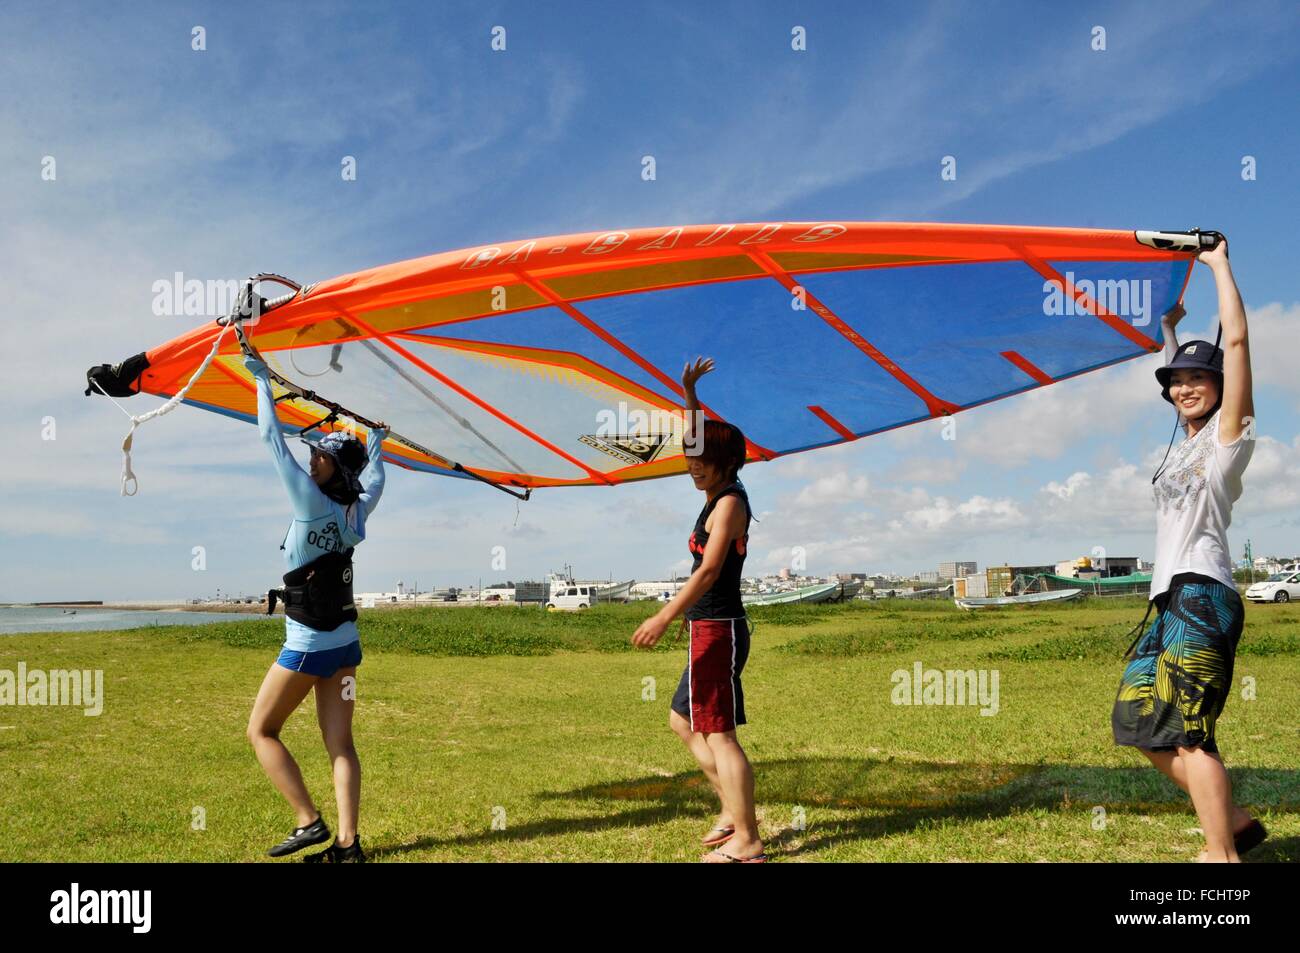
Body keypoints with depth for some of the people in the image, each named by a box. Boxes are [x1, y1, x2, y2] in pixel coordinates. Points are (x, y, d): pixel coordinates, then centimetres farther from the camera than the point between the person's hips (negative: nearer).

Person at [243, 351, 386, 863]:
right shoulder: (357, 512, 2)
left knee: (261, 731, 9)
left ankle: (309, 822, 3)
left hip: (307, 646, -7)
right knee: (340, 744, 6)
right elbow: (374, 477, 25)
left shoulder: (312, 503, -16)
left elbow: (273, 440, -11)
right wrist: (377, 436, 41)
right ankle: (346, 843, 3)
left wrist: (262, 378, -2)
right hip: (345, 642, 7)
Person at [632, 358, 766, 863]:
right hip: (710, 631, 10)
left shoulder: (729, 502, -13)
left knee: (718, 733, -7)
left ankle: (746, 841, -1)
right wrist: (688, 395, 28)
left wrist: (665, 617, -28)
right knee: (683, 721, 18)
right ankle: (734, 810, 22)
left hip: (717, 630, -10)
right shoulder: (718, 493, 12)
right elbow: (700, 440, 30)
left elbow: (709, 571, -23)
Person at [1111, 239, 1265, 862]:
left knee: (1185, 731, -16)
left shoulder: (1229, 430, 1)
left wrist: (1219, 264, 2)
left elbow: (1237, 340, -6)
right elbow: (1179, 375, 40)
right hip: (1172, 600, 9)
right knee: (1143, 728, 7)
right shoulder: (1190, 442, 21)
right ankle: (1234, 822, 15)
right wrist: (1169, 327, 44)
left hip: (1202, 595, -9)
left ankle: (1223, 857, -13)